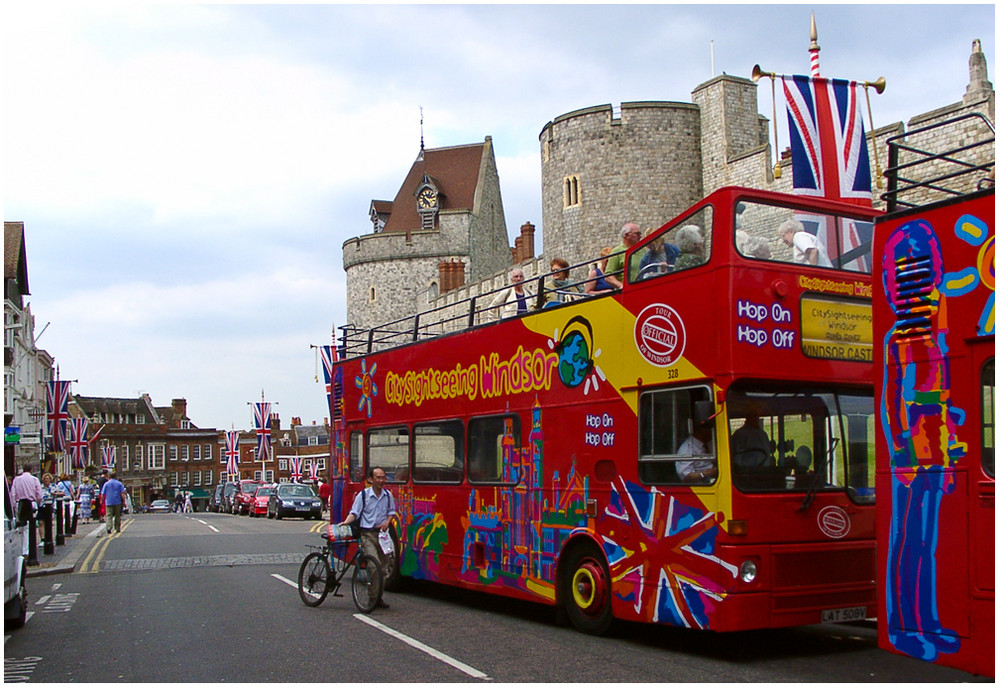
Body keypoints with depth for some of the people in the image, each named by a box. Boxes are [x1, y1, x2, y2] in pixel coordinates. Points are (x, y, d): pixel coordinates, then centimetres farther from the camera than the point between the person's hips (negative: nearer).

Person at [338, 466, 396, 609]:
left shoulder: (388, 495, 10)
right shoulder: (363, 495, -2)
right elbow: (354, 512, -4)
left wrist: (387, 522, 2)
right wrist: (346, 522, -22)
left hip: (383, 532, 4)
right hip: (368, 534, -4)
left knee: (385, 565, 4)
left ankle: (379, 597, 16)